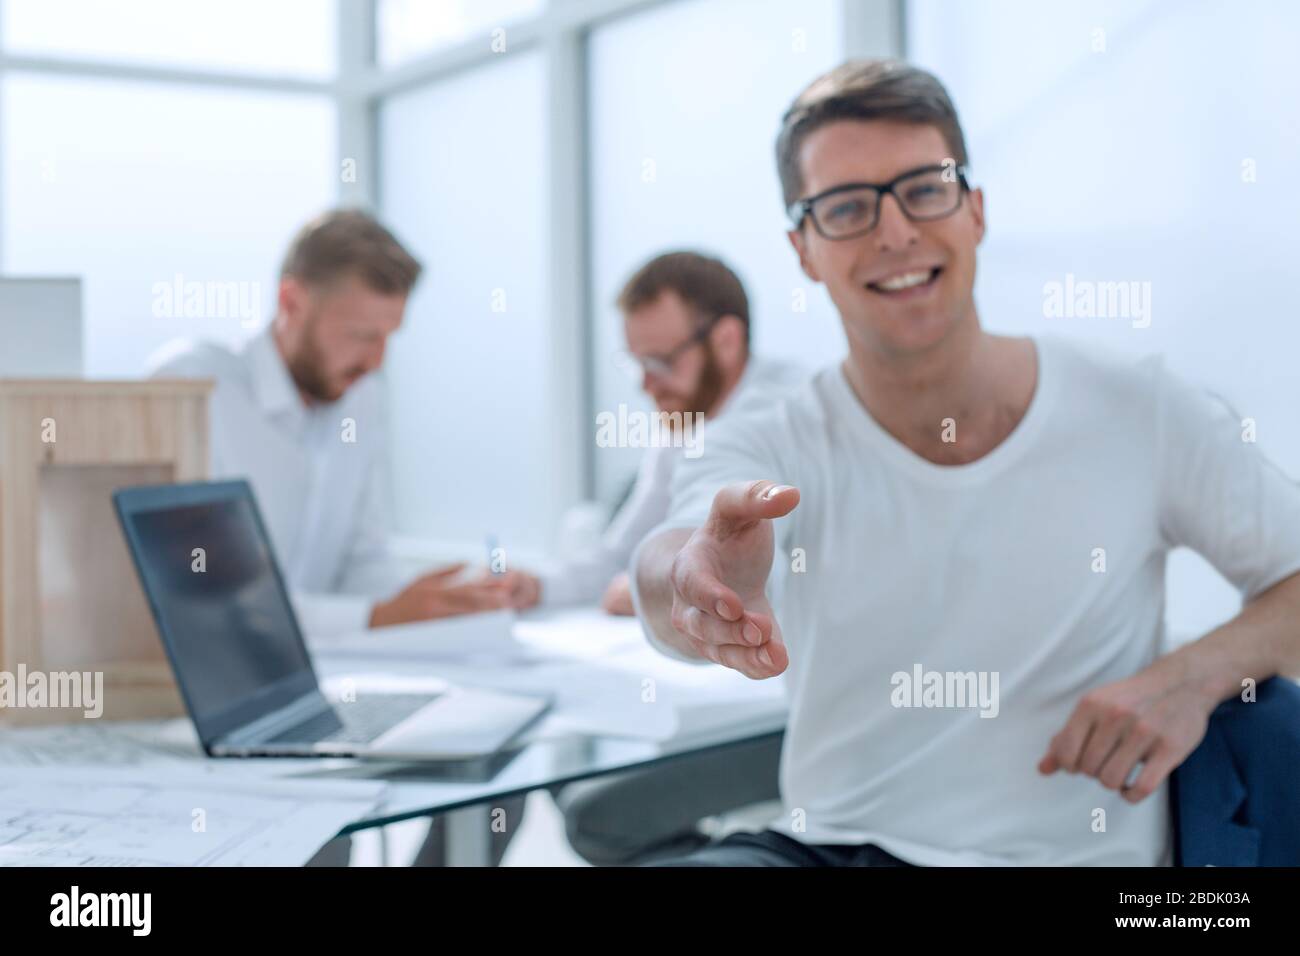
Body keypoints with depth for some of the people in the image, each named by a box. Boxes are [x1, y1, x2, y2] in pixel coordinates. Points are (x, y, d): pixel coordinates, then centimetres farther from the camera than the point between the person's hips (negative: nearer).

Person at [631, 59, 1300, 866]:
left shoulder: (1143, 415, 0)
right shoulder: (766, 454, -1)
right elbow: (670, 567, -23)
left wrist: (1195, 675, -14)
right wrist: (695, 577, -47)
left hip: (1071, 852, 0)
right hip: (825, 847, 1)